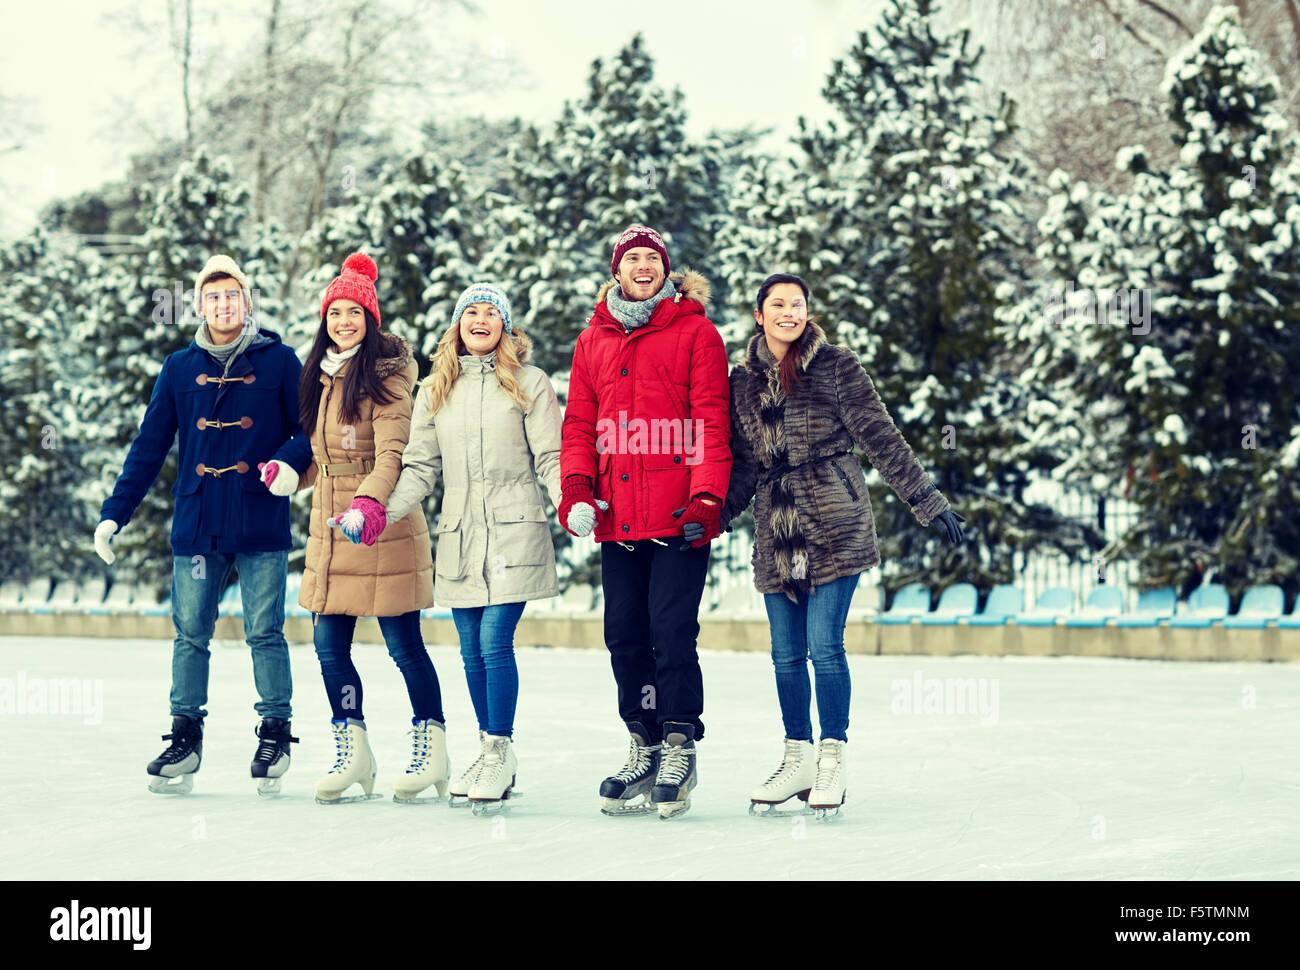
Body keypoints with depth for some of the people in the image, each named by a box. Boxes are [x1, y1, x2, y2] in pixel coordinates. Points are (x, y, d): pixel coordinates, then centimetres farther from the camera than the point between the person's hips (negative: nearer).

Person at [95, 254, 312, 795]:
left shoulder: (279, 362, 2)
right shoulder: (179, 369, 9)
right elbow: (149, 446, 11)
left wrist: (289, 460, -18)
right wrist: (115, 513, 6)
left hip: (262, 527, -3)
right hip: (196, 527, 3)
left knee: (265, 634, 0)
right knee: (190, 635, 4)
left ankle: (275, 732, 12)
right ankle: (185, 738, 12)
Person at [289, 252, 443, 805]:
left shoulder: (386, 374, -8)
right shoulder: (322, 375, 15)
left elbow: (392, 449, -19)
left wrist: (369, 501, -34)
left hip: (381, 526, -7)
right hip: (330, 527, 7)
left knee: (403, 644, -2)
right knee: (328, 643, 5)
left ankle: (431, 748, 11)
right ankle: (353, 754, 15)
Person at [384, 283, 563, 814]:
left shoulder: (530, 383, 2)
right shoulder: (434, 391, 12)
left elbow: (550, 459, -1)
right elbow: (420, 467, 13)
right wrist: (382, 511, -1)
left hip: (514, 531, -4)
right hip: (460, 534, 4)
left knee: (494, 641, -13)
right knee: (473, 652, 7)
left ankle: (499, 753, -5)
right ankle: (491, 755, 17)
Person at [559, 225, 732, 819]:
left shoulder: (694, 333, 2)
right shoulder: (592, 342, 15)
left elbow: (711, 421, -4)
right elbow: (580, 423, 13)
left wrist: (706, 498, -14)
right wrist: (577, 490, -3)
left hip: (679, 516, -5)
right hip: (618, 518, 5)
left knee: (672, 629, -9)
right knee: (625, 634, 7)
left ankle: (680, 749, 0)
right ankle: (644, 748, 17)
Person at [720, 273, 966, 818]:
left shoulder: (835, 366, -1)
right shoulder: (744, 380, 11)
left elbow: (879, 436, -2)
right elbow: (744, 465, 14)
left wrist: (927, 501, -4)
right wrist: (713, 515, 1)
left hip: (834, 523, -4)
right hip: (776, 528, 4)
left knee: (824, 645, -8)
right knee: (786, 653, 6)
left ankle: (832, 760, 4)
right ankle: (798, 759, 19)